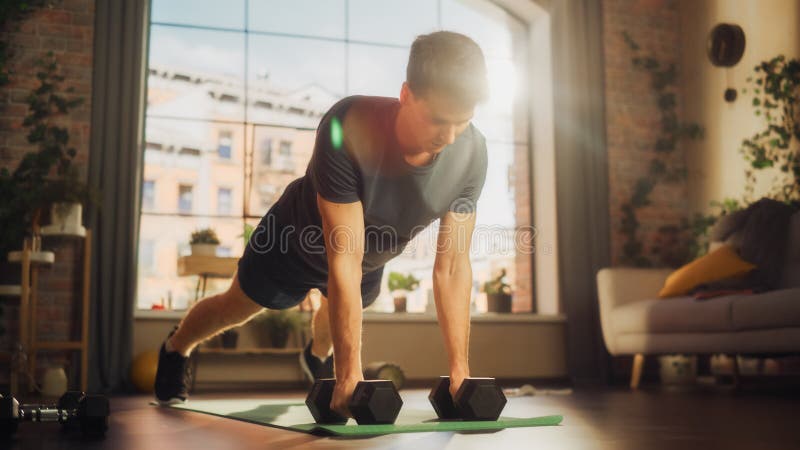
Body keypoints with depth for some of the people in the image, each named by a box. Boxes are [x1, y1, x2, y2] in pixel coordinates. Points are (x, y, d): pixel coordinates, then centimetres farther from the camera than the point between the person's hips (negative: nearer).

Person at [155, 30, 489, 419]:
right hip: (299, 240, -4)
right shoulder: (348, 129, -43)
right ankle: (176, 349, 54)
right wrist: (350, 374, -41)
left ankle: (317, 356, 69)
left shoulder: (471, 154, -31)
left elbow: (452, 266, -25)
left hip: (372, 258, 4)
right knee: (238, 307, 21)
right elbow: (345, 259, -41)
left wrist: (460, 370, -27)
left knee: (339, 315, 33)